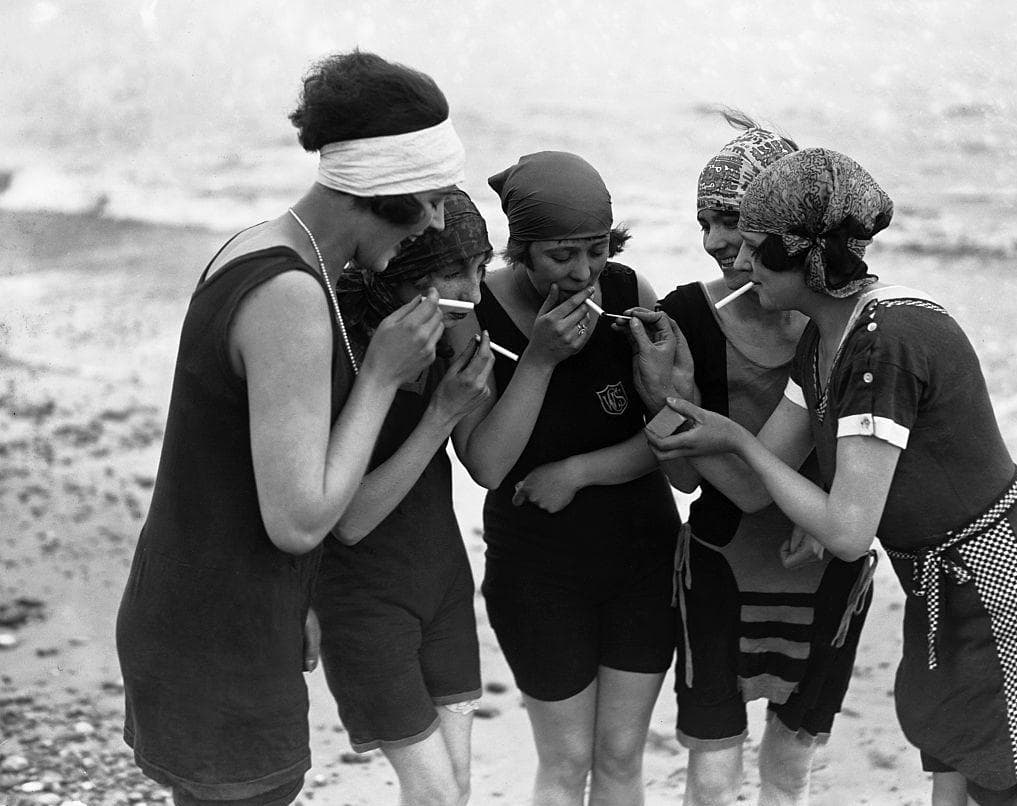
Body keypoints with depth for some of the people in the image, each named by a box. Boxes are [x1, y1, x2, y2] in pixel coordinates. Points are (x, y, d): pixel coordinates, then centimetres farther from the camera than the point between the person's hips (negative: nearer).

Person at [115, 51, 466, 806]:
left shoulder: (260, 250, 5)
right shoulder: (291, 298, -25)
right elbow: (298, 520, -26)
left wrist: (293, 602, 19)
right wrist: (382, 373, -17)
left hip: (193, 618, 9)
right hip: (223, 652, -9)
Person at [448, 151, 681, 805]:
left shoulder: (630, 294, -11)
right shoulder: (476, 316, -17)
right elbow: (487, 464, -20)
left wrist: (578, 470, -20)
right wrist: (540, 357, -29)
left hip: (643, 553, 2)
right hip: (538, 566, -2)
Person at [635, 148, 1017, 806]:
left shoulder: (887, 341, -26)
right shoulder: (825, 339, 3)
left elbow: (847, 530, -26)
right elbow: (751, 490, 4)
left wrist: (737, 439, -16)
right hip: (941, 596, 9)